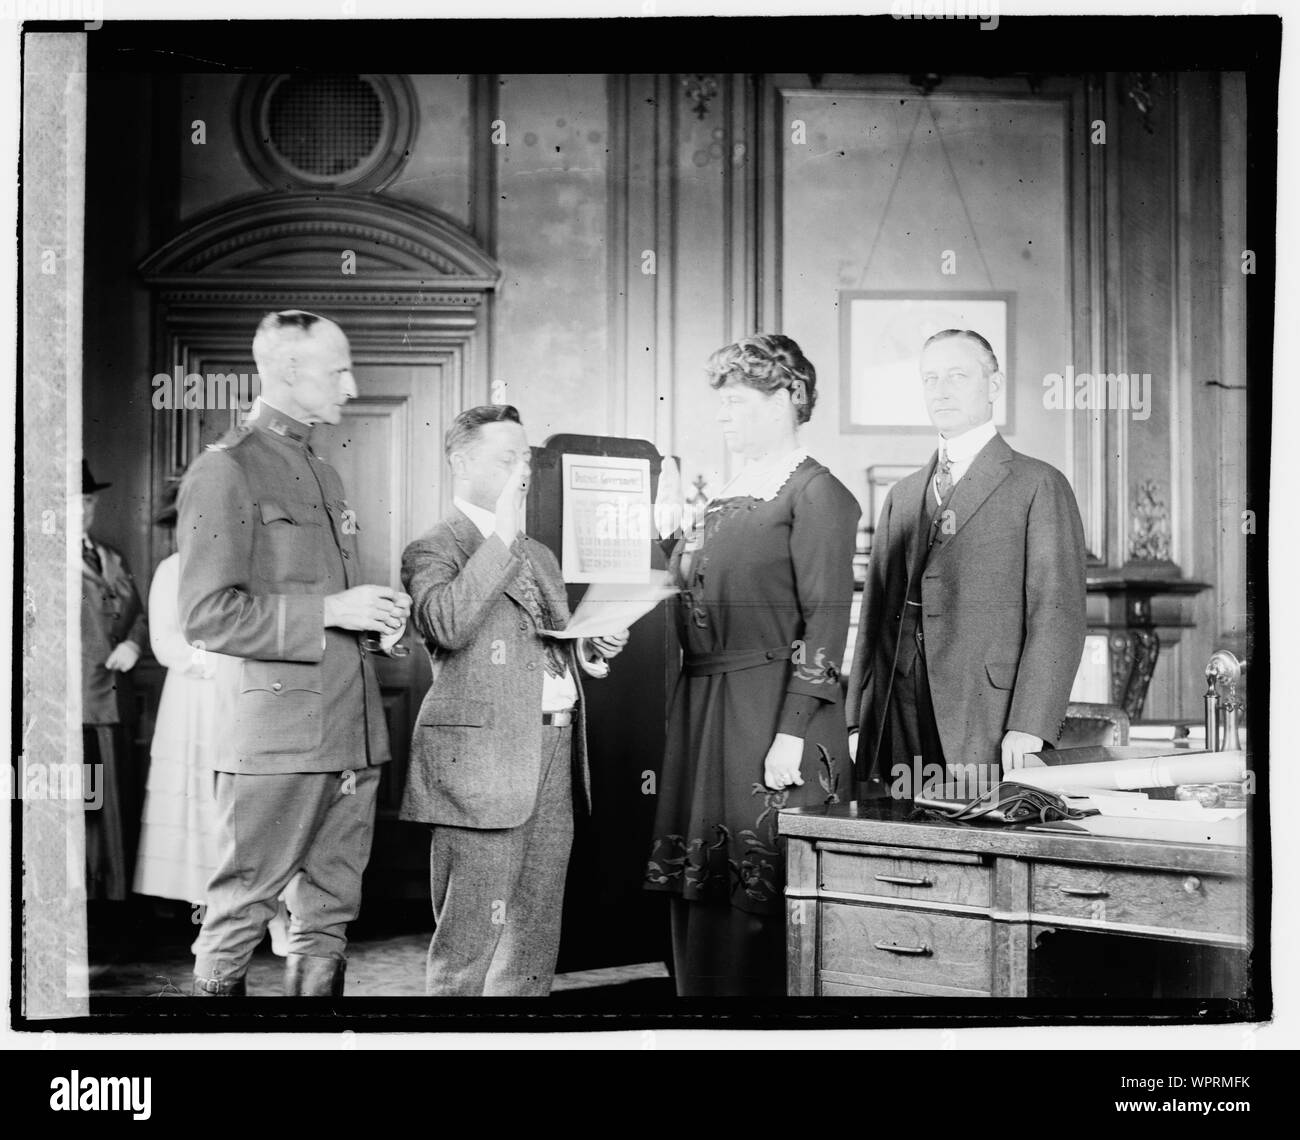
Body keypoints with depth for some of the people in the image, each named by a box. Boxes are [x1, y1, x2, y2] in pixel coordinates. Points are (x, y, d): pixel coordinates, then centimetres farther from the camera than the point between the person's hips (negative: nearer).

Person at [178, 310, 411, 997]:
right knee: (239, 915, -1)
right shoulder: (225, 471, -7)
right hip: (279, 740, -8)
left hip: (353, 734, 8)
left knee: (329, 915, 12)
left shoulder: (324, 475, 20)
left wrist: (377, 616, 9)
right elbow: (206, 618, -14)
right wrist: (329, 611, -16)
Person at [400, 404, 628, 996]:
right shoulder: (432, 551, -3)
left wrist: (589, 649, 8)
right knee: (470, 940, -5)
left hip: (554, 754, 8)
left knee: (535, 941, 11)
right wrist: (501, 536, -17)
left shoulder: (540, 555, 22)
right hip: (480, 762, -7)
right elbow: (447, 626, -23)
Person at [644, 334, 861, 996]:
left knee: (762, 899, -3)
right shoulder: (726, 495, 17)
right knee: (700, 891, 9)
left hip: (772, 713, -8)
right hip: (701, 712, 8)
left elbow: (826, 623, -14)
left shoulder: (816, 494, -7)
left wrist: (790, 735, -19)